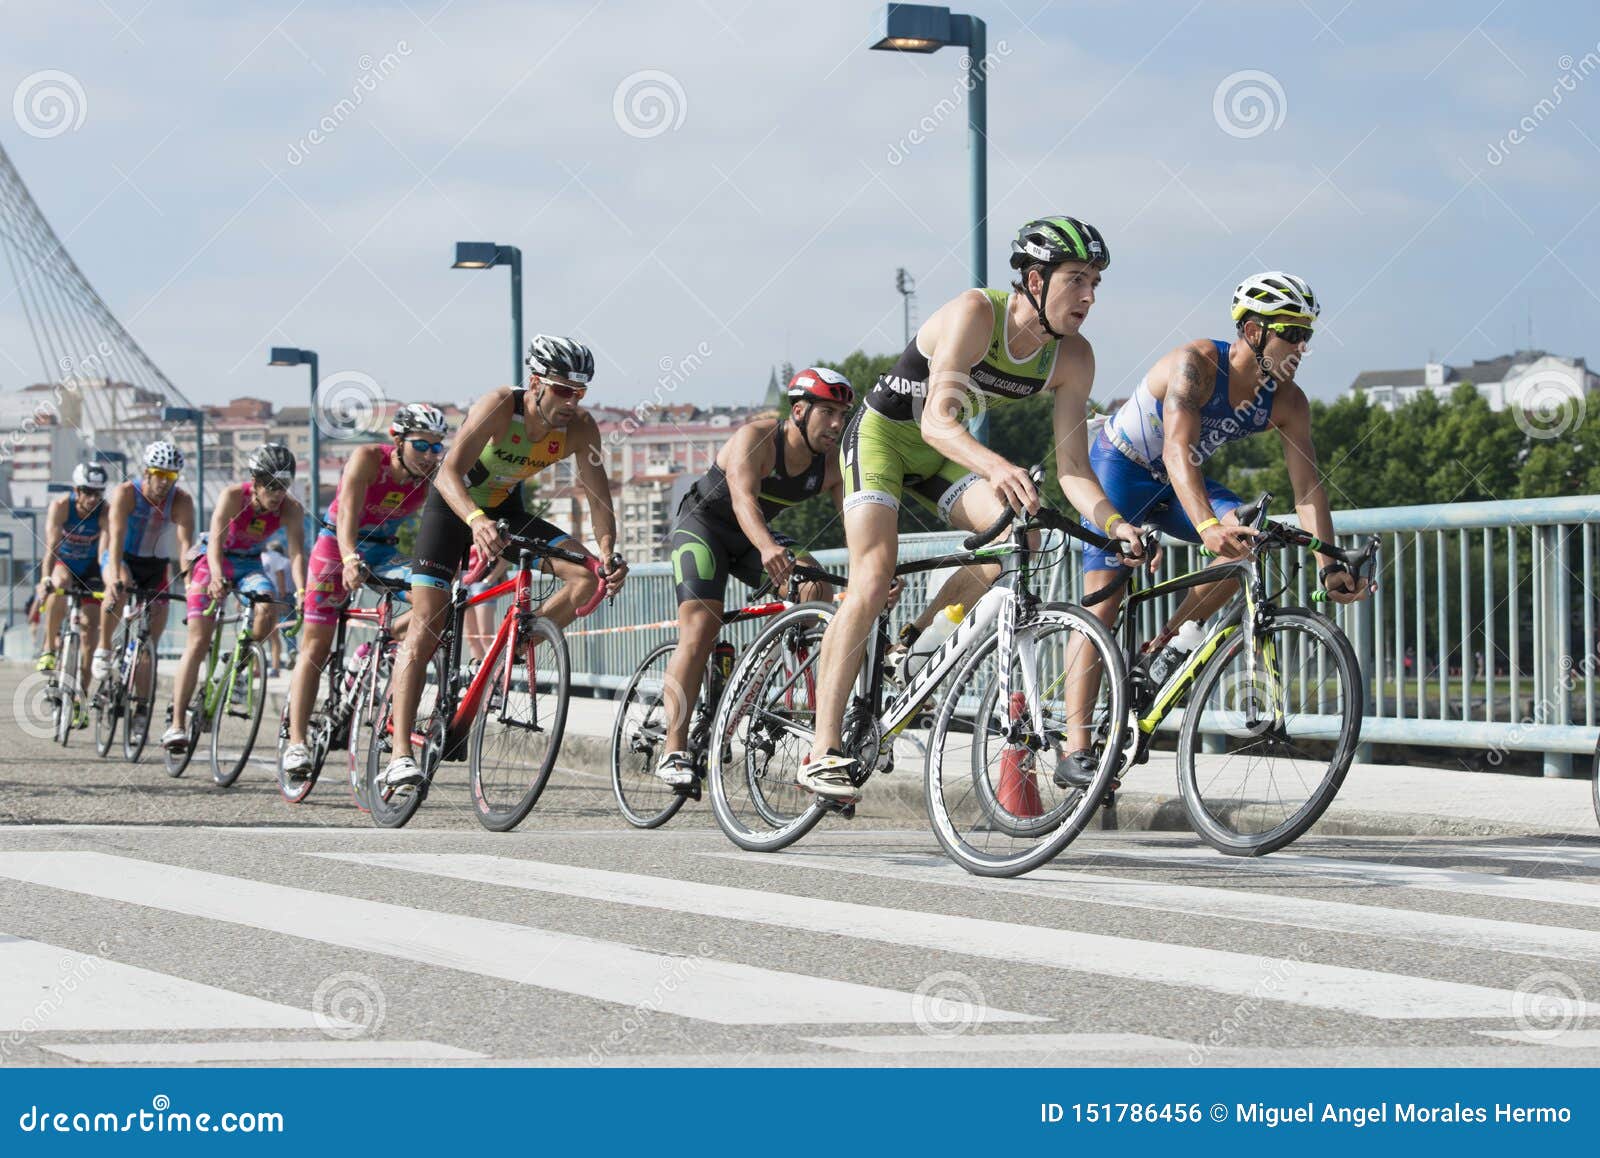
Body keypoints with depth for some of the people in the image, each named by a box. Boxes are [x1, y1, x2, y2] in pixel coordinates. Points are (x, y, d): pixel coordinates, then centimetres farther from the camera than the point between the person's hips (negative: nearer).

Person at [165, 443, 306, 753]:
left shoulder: (291, 509, -19)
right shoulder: (233, 496, -26)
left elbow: (296, 552, -27)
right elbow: (216, 541, -35)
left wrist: (301, 590, -44)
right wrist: (217, 577, -53)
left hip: (249, 564, 3)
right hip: (213, 560, -3)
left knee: (269, 611, -28)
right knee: (198, 640, -13)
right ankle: (177, 725, -13)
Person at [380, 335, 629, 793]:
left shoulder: (580, 428, -18)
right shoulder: (499, 406, -32)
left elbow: (598, 496, -18)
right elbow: (449, 473, -42)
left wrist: (608, 550, -37)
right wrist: (476, 521, -60)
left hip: (506, 510, 5)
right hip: (453, 506, -5)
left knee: (589, 575, -16)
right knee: (426, 629, -15)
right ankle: (400, 754, -17)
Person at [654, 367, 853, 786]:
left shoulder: (833, 464, -11)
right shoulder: (756, 438, -27)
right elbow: (743, 500, -42)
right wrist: (768, 548, -62)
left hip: (756, 538, 6)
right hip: (702, 525, -6)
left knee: (818, 596, -16)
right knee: (700, 633, -22)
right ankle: (674, 752, -22)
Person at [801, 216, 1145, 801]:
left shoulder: (1072, 358, -12)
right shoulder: (977, 314, -30)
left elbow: (1073, 468, -12)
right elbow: (937, 420, -41)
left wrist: (1113, 523, -31)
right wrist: (996, 467, -59)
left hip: (941, 452, 6)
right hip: (882, 433, -6)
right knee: (872, 583, -20)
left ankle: (916, 643, 1)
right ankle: (822, 753, -18)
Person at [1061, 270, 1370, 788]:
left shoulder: (1287, 403, -14)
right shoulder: (1197, 363, -32)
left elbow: (1307, 486, -14)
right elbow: (1176, 451, -43)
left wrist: (1329, 565, -26)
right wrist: (1207, 525, -57)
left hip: (1174, 482, 6)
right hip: (1119, 467, -6)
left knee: (1247, 537, -21)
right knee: (1102, 600, -14)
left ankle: (1159, 649, -6)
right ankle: (1074, 754, -13)